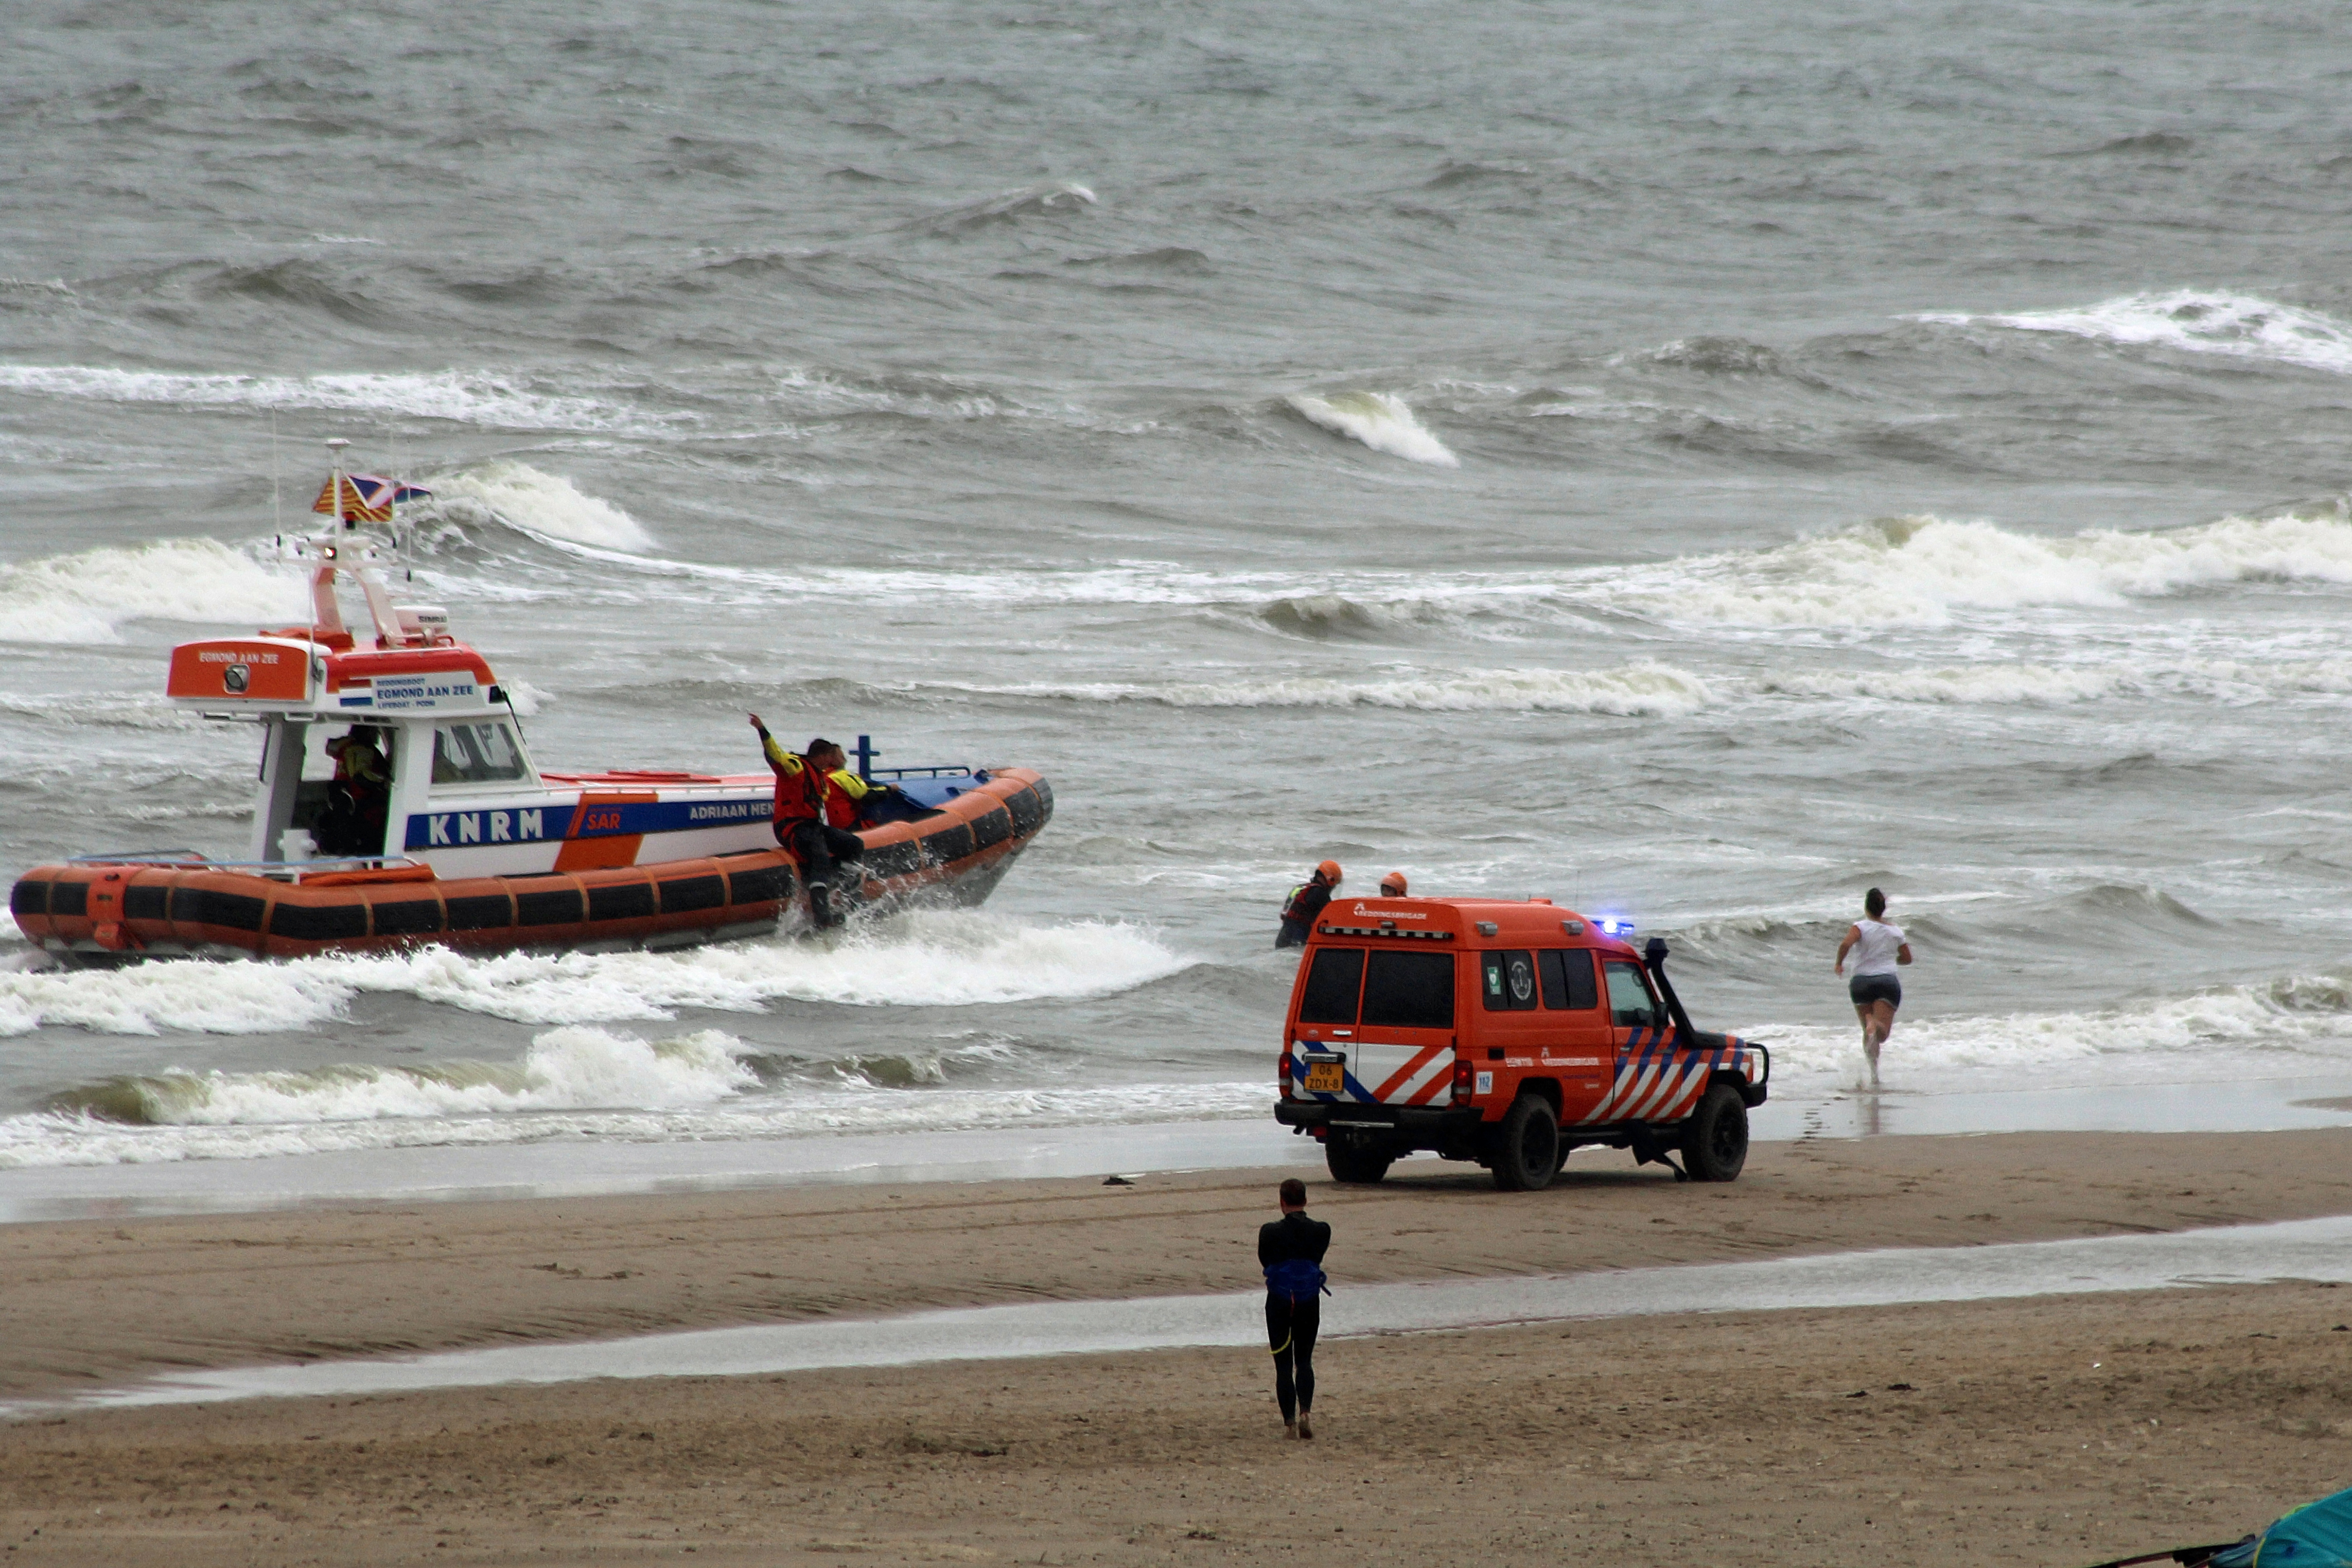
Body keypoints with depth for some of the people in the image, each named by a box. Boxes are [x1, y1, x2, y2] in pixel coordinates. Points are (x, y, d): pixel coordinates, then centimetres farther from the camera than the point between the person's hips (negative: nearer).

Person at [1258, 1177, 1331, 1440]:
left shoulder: (1270, 1232, -11)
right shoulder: (1320, 1231, -7)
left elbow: (1264, 1260, 3)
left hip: (1278, 1303, -2)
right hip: (1309, 1303, 2)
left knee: (1283, 1364, 7)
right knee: (1304, 1361, 14)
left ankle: (1289, 1421, 2)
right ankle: (1305, 1411, -7)